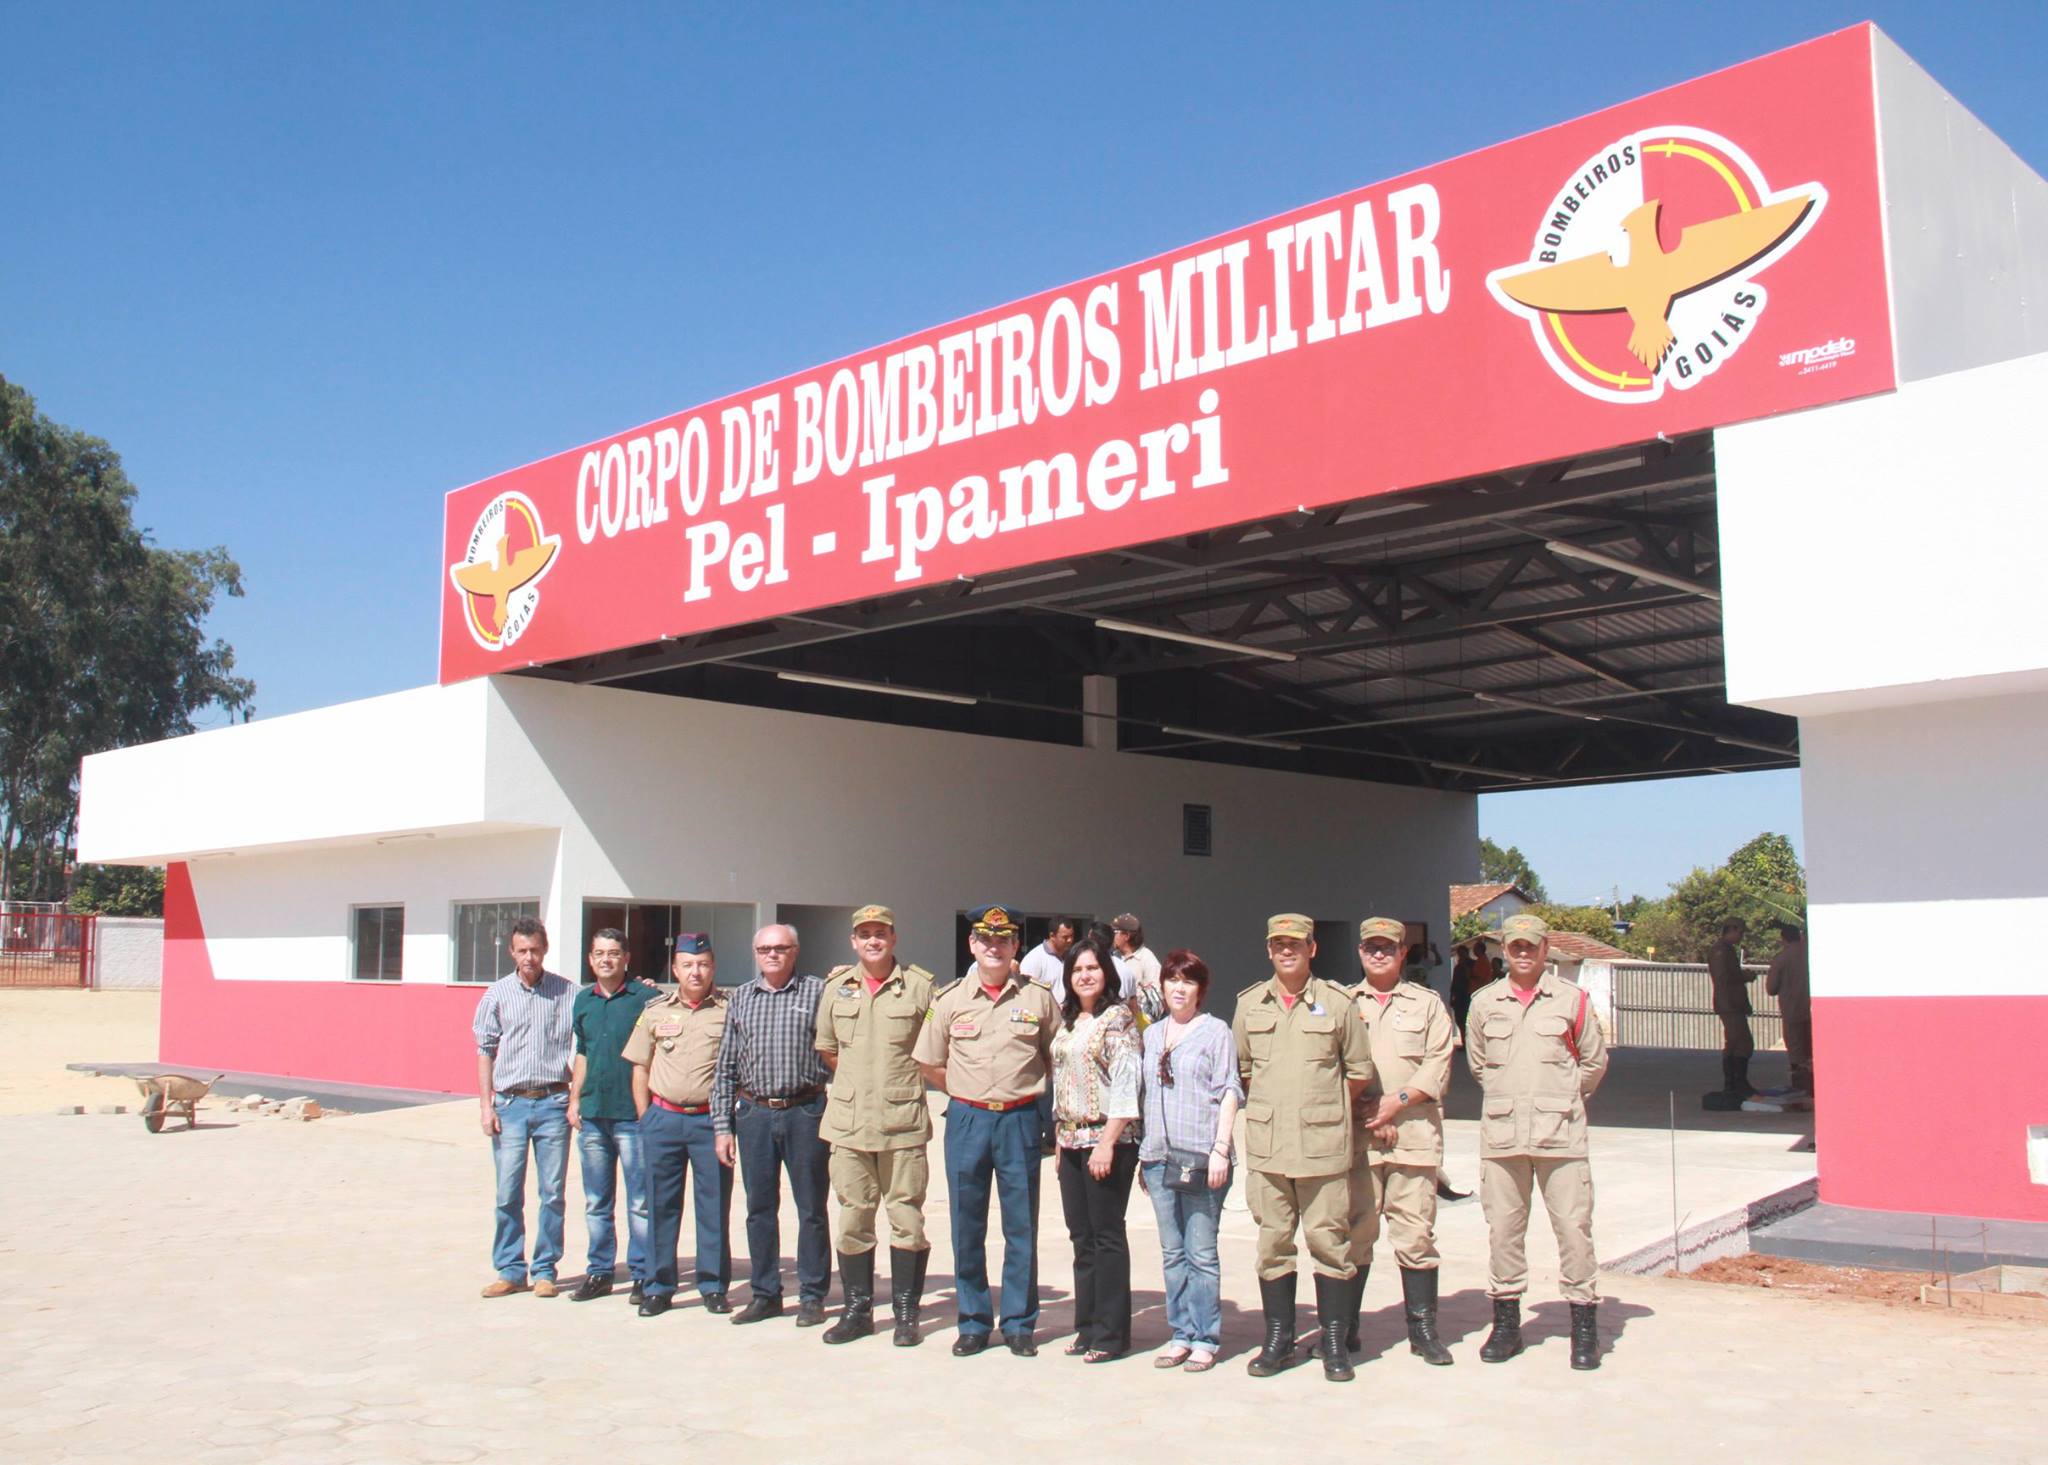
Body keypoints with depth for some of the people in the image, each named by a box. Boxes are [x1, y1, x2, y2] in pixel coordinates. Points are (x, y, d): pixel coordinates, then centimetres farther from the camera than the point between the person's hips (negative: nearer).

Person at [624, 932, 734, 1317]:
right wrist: (645, 1118, 7)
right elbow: (640, 1067, 14)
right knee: (660, 1205, 7)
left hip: (711, 1120, -2)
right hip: (663, 1119, 2)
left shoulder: (730, 1010, 0)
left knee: (714, 1205, 3)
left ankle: (713, 1286, 14)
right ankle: (658, 1287, 18)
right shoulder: (655, 1011, 8)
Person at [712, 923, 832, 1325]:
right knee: (759, 1209, 9)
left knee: (811, 1209, 4)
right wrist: (722, 1125, 6)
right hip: (755, 1113, 3)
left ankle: (812, 1296, 14)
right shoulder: (741, 999, 11)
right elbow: (725, 1068, 11)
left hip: (805, 1112, -3)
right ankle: (764, 1294, 20)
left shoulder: (817, 992, 1)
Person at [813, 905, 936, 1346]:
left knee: (907, 1219, 1)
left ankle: (906, 1313, 13)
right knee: (852, 1218, 8)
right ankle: (857, 1310, 20)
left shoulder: (919, 986, -2)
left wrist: (901, 1085, 5)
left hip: (904, 1122, -3)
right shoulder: (836, 987, 8)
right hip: (848, 1122, 3)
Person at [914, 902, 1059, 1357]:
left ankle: (1019, 1323, 16)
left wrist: (1025, 1091, 4)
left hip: (1020, 1120, -1)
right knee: (967, 1227, 6)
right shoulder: (950, 1001, 4)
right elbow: (931, 1065, 11)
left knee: (1022, 1226, 4)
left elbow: (1058, 1060, 10)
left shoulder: (1039, 999, 1)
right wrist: (969, 1092, 6)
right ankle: (973, 1323, 18)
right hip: (966, 1119, 1)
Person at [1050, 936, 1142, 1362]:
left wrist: (1107, 1142, -18)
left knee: (1106, 1235, -3)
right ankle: (1088, 1327, 19)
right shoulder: (1067, 1021, 15)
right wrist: (1059, 1137, 12)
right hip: (1071, 1140, 7)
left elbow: (1126, 1085, -14)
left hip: (1107, 1139, -7)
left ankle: (1111, 1334, 5)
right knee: (1081, 1236, 11)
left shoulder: (1118, 1017, -8)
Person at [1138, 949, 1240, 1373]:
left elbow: (1229, 1093, -4)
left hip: (1201, 1158, -5)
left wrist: (1220, 1149, -12)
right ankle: (1181, 1334, 17)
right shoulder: (1152, 1035, 16)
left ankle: (1205, 1338, 7)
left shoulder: (1215, 1031, 0)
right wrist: (1143, 1154, 16)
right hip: (1159, 1157, 5)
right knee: (1172, 1252, 10)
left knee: (1201, 1252, -1)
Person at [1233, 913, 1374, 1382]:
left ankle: (1333, 1341, 12)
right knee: (1273, 1242, 7)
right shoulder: (1249, 1004, 8)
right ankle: (1278, 1338, 18)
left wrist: (1326, 1110, 10)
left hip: (1323, 1144, -2)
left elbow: (1360, 1071, 7)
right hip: (1266, 1144, 3)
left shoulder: (1337, 1002, 0)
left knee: (1327, 1239, 1)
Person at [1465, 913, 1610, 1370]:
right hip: (1501, 1134, 2)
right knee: (1503, 1228, 5)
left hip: (1560, 1133, -2)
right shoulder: (1485, 1003, 8)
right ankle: (1506, 1321, 16)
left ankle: (1584, 1324, 9)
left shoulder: (1571, 999, 3)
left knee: (1573, 1226, -2)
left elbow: (1594, 1060, 12)